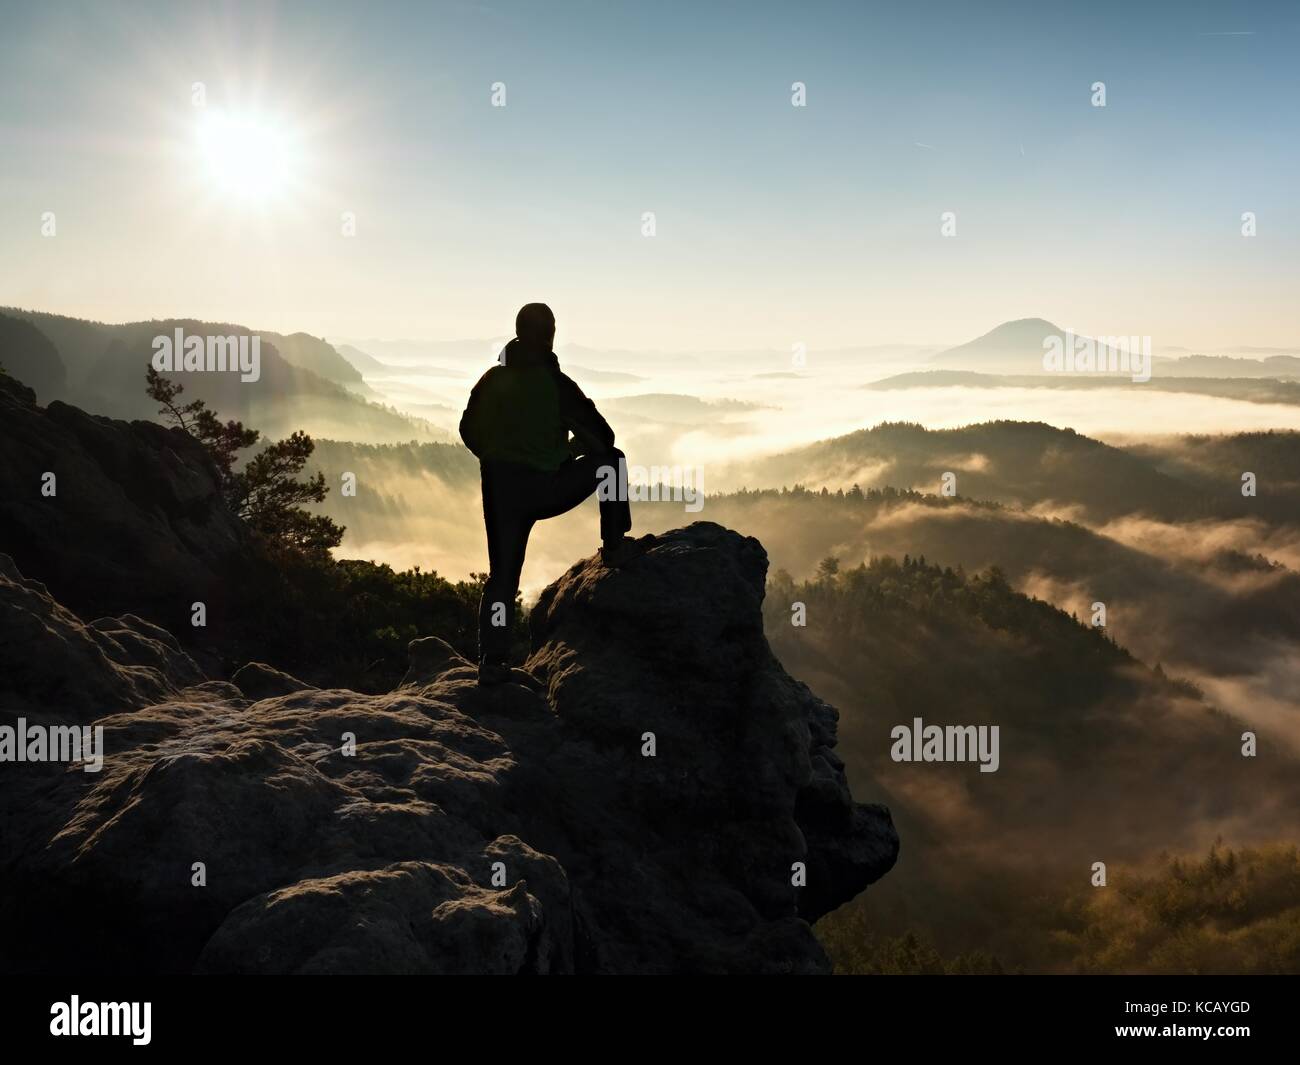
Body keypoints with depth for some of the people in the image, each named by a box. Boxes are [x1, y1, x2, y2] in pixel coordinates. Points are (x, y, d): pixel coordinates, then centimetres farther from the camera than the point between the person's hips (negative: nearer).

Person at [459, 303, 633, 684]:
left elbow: (469, 431, 16)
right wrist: (571, 449, 19)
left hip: (498, 490, 4)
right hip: (545, 488, -4)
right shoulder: (555, 383, -7)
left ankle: (491, 660, 3)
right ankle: (614, 546, 20)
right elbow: (601, 434, -3)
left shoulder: (491, 379, 5)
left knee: (502, 574, 12)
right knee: (610, 459, 18)